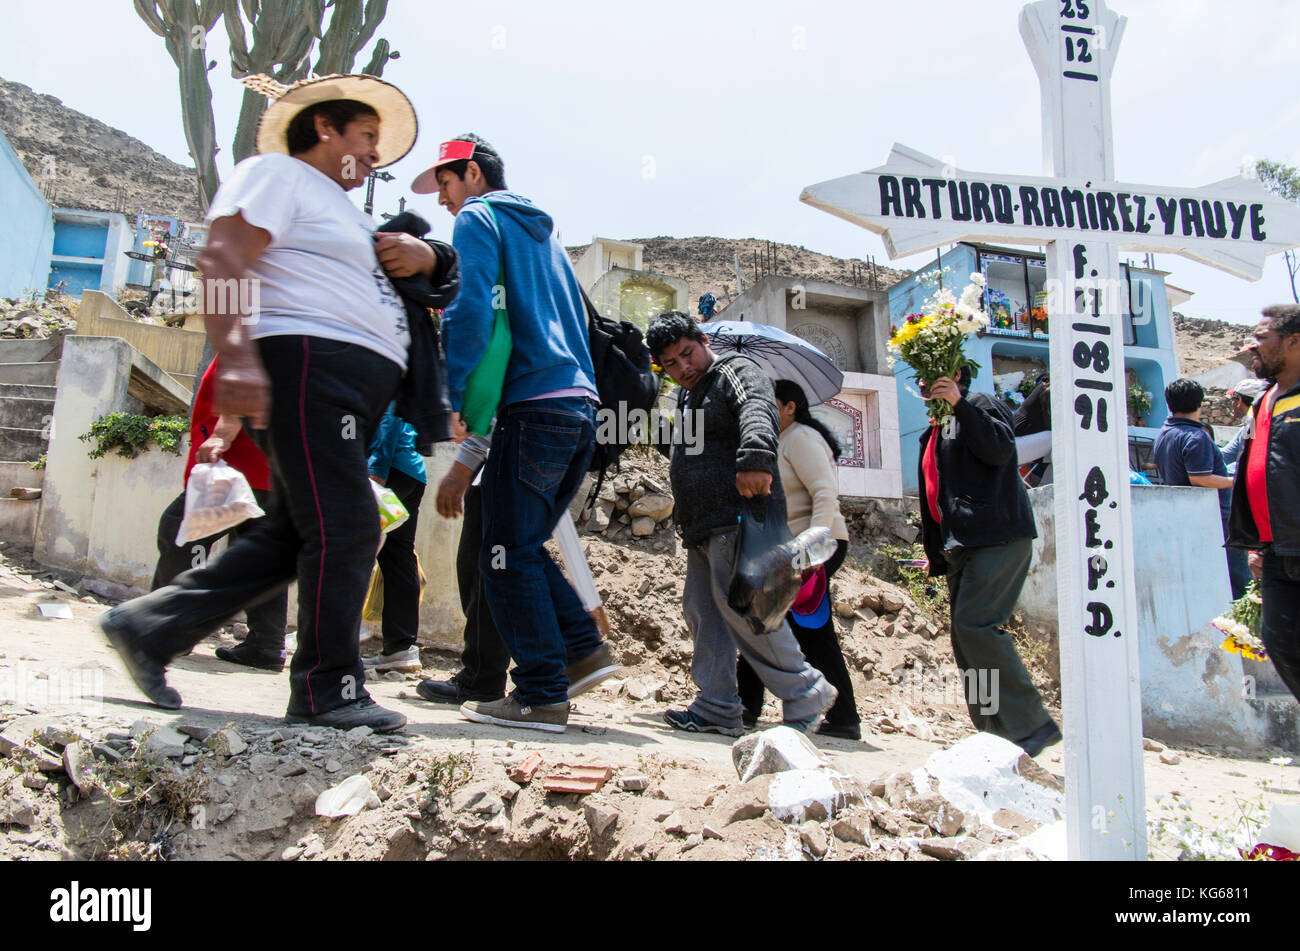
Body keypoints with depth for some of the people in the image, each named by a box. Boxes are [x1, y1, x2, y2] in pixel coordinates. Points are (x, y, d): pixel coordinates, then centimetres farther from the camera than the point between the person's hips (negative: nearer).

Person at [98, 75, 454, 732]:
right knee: (345, 525, -13)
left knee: (294, 534, 9)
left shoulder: (347, 212, 31)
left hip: (359, 385, 10)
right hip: (309, 361, -10)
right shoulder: (276, 173, 3)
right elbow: (221, 260, -11)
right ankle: (328, 691, -4)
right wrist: (236, 354, -26)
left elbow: (413, 267, 38)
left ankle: (150, 626, 17)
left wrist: (422, 255, 12)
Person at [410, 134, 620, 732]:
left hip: (533, 405, -8)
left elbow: (472, 310, -12)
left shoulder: (478, 219, 4)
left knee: (509, 554, -5)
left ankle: (541, 695, -4)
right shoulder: (543, 230, 29)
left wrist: (450, 396, -12)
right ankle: (584, 649, 9)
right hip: (580, 408, 9)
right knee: (524, 545, 15)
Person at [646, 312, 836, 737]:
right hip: (703, 528, 10)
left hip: (739, 515, -10)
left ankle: (805, 693, -3)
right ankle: (717, 708, 11)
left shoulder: (735, 371, -2)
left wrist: (755, 457, -41)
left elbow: (757, 410, -25)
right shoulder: (687, 398, 25)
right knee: (701, 609, 6)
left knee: (739, 604, -14)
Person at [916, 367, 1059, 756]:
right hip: (961, 547, 9)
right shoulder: (933, 433, 25)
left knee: (975, 625, -20)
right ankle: (996, 734, 9)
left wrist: (959, 403, -21)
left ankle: (1032, 725, -13)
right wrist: (937, 555, 21)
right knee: (965, 638, 4)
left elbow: (1001, 449, -19)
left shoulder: (979, 405, 2)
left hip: (998, 537, -9)